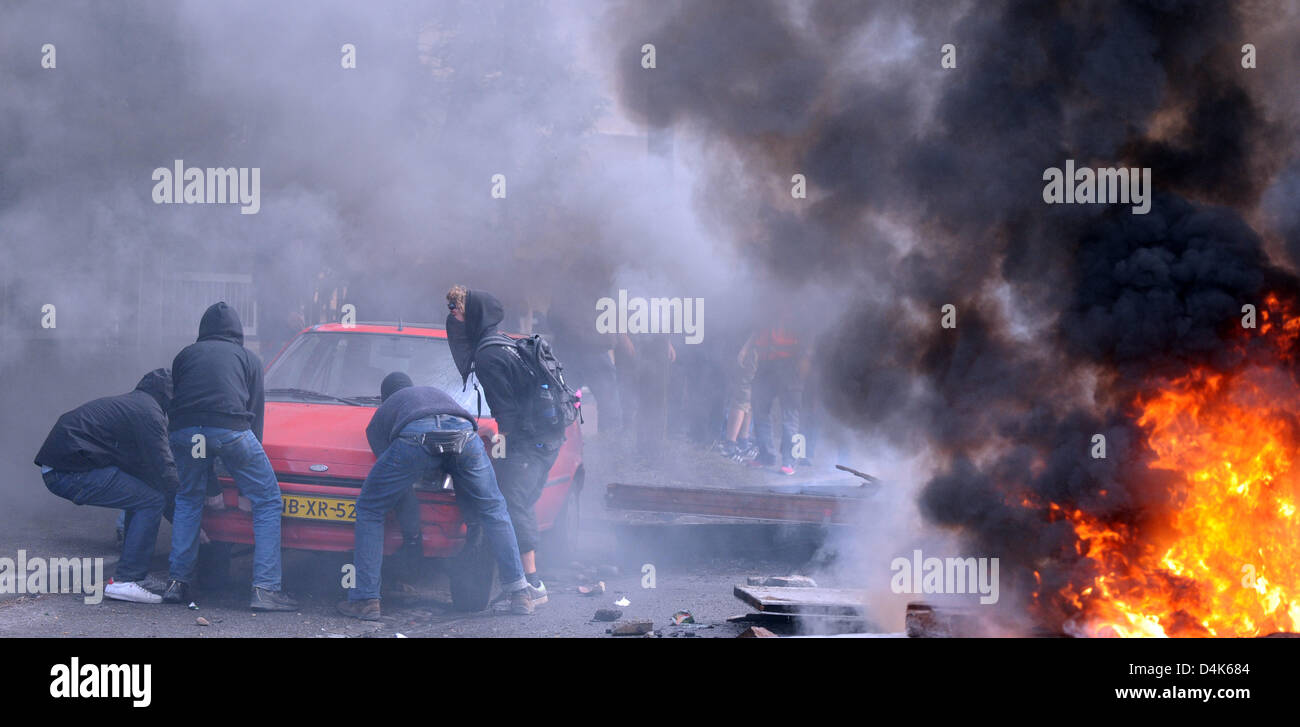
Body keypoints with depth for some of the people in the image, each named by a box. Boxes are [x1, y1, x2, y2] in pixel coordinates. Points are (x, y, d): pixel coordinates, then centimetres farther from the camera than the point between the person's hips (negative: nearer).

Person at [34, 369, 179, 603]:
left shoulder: (131, 402, 25)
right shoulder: (148, 411, -7)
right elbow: (163, 470, -12)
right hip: (70, 472, -10)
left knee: (140, 494, 18)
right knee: (152, 500, -9)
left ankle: (136, 575, 19)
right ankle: (125, 581, -11)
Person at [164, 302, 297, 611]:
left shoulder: (186, 354, 28)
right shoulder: (249, 358, 22)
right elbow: (256, 409, 20)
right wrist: (252, 447, 27)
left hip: (185, 433, 3)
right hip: (231, 430, -3)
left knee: (187, 500, 25)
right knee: (268, 503, 7)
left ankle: (177, 583, 16)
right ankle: (264, 589, -5)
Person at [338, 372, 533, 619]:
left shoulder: (381, 415, 37)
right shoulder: (436, 392, 46)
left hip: (416, 434, -3)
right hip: (463, 430, 3)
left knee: (369, 511, 14)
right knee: (493, 511, 22)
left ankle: (366, 600, 8)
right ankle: (519, 594, 20)